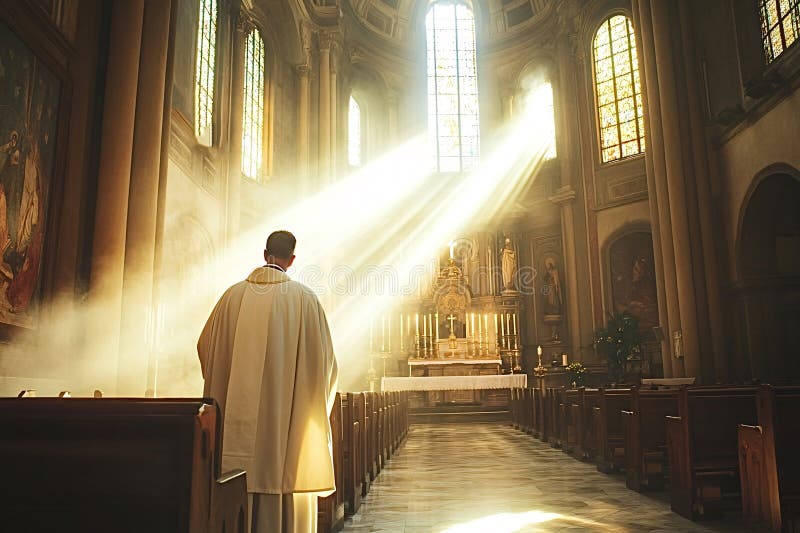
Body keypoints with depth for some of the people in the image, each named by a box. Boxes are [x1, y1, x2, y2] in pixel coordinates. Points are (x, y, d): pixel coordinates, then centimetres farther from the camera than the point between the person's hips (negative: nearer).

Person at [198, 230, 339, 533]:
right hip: (288, 414, -2)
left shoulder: (234, 295, 3)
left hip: (237, 414, 3)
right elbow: (324, 358, -1)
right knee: (285, 472, 5)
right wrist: (315, 403, 17)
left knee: (239, 482, 10)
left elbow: (206, 346, 11)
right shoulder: (305, 298, -3)